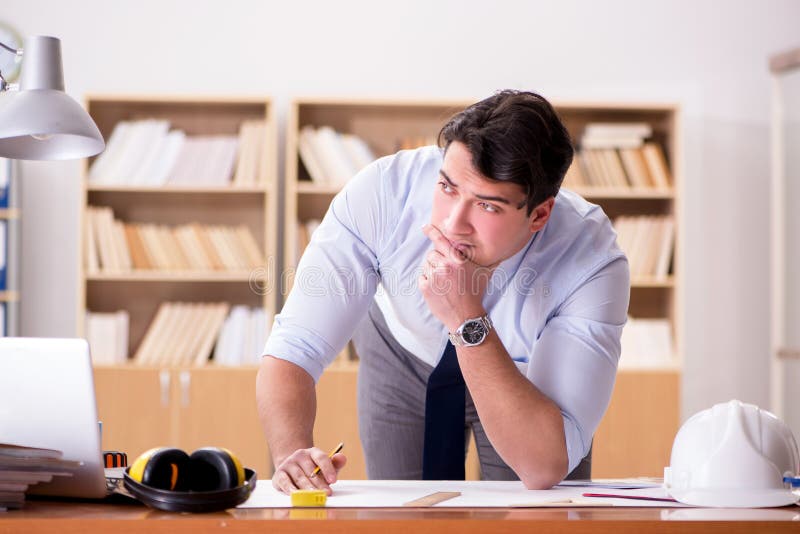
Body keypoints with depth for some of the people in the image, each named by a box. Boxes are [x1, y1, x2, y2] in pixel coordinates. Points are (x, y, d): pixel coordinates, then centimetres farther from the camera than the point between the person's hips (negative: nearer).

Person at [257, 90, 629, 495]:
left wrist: (469, 320, -53)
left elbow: (546, 468, -44)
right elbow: (295, 348, -35)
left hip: (528, 372, 0)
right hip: (402, 347, 0)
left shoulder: (593, 264, -40)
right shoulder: (381, 192, -37)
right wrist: (293, 452, -55)